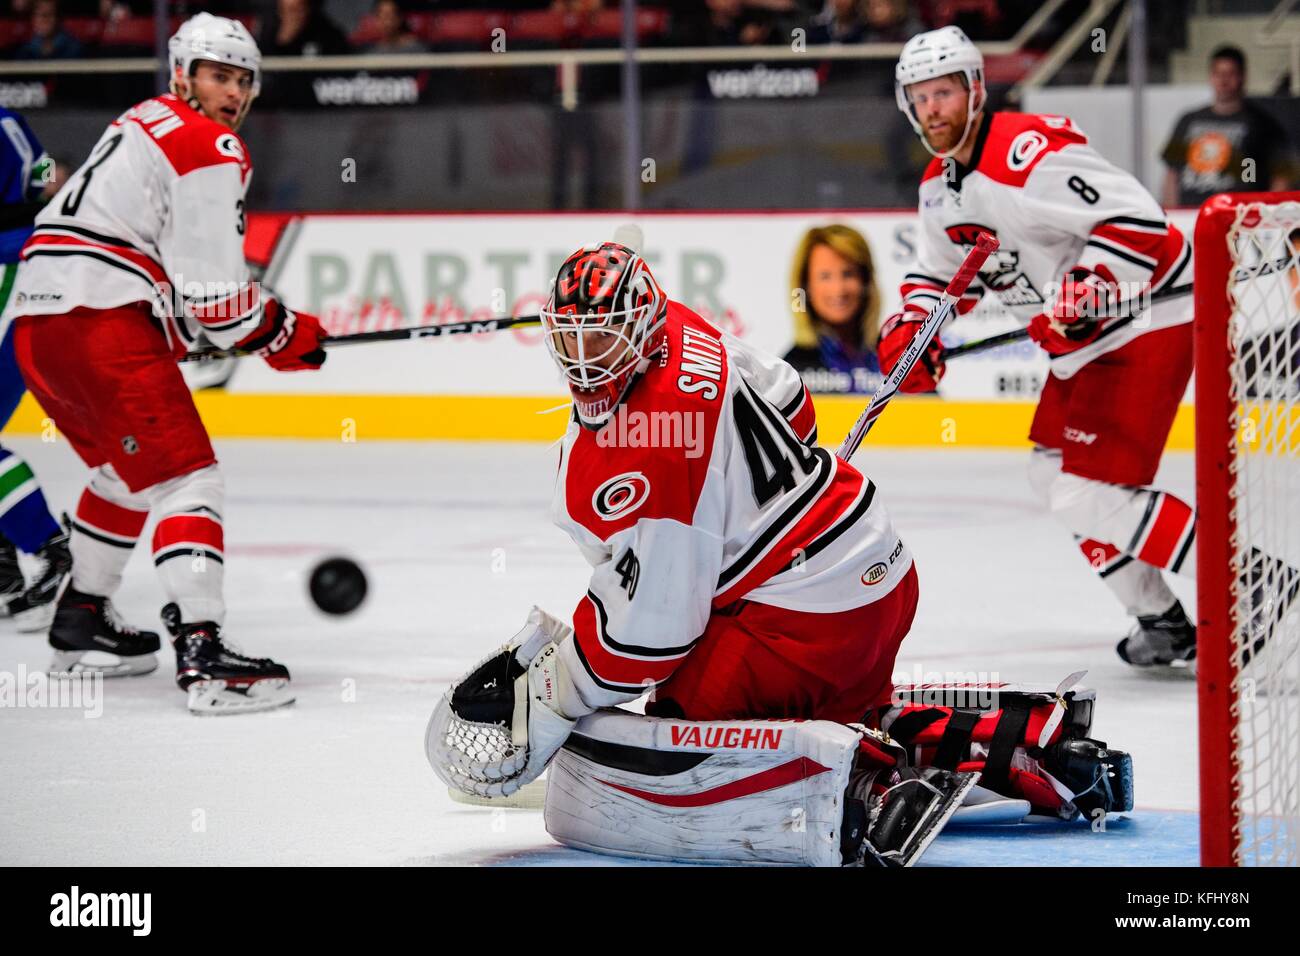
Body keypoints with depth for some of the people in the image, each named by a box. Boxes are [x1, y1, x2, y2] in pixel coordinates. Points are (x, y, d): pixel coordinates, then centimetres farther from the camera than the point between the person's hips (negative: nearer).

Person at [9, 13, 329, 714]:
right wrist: (283, 335, 4)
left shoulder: (144, 126, 25)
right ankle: (202, 654, -23)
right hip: (101, 322, -10)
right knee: (185, 479, -12)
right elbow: (215, 294, -11)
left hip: (38, 322, 10)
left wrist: (258, 318, 21)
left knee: (126, 470, 29)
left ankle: (80, 622, 40)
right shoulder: (211, 150, -7)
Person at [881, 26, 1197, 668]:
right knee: (1053, 472, 16)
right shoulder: (939, 186, 10)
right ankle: (1162, 621, 23)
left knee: (1091, 491, -17)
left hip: (1148, 320, -11)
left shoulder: (1029, 152, -23)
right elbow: (940, 270, 22)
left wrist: (1083, 293, -32)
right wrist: (909, 326, 4)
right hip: (1084, 342, 11)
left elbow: (1137, 217, -27)